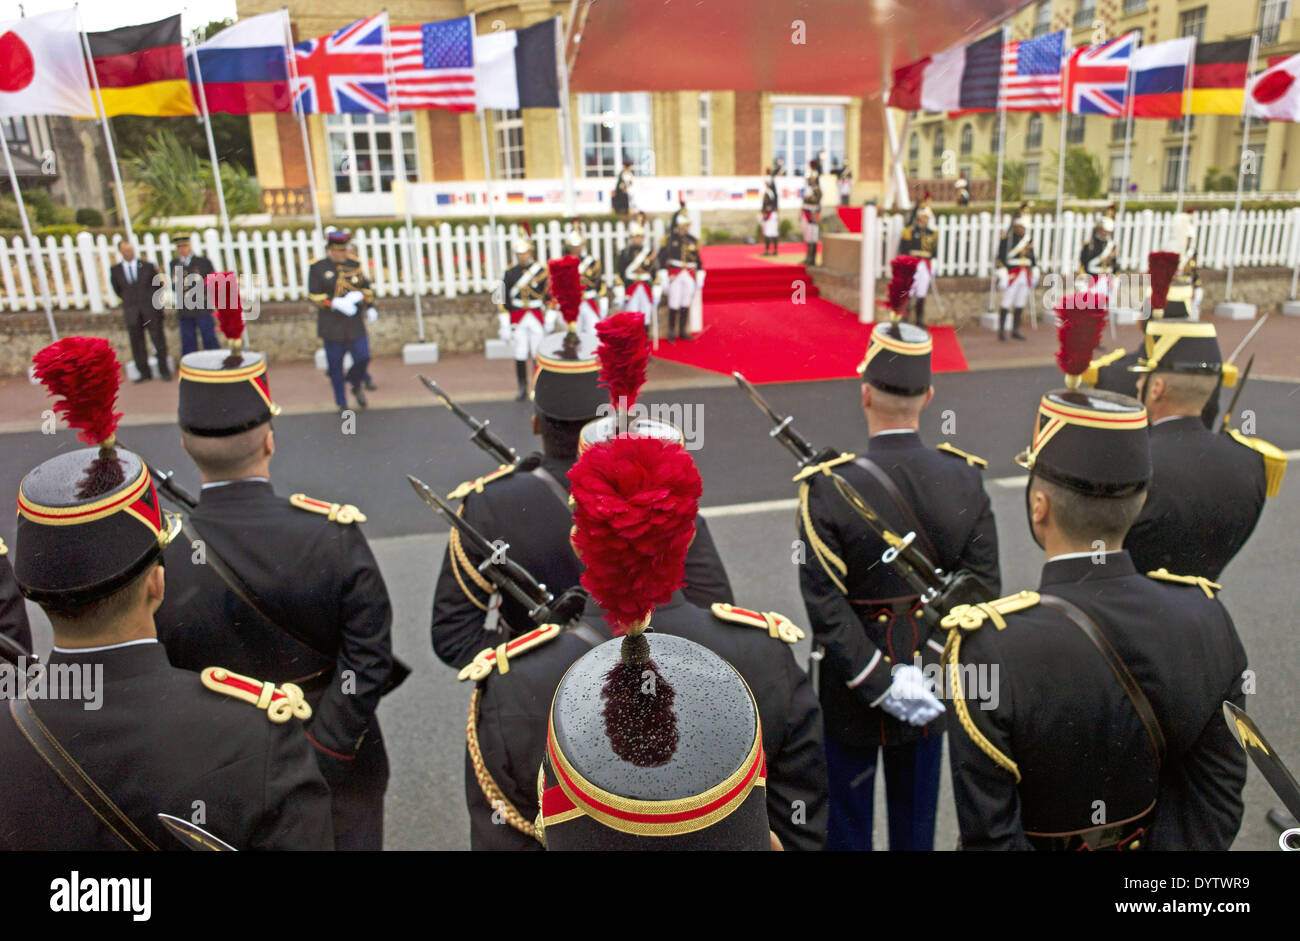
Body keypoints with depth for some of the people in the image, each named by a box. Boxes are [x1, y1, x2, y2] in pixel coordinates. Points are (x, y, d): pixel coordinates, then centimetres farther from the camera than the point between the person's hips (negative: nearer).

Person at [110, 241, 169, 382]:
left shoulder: (148, 266, 2)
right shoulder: (115, 270, 4)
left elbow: (159, 285, 12)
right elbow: (118, 290, 17)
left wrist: (155, 301, 10)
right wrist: (130, 301, 14)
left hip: (151, 311, -1)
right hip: (132, 314, 1)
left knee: (158, 341, 0)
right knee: (137, 344, 2)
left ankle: (164, 371, 8)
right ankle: (144, 373, 9)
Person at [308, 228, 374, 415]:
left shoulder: (353, 263, 4)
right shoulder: (317, 267, -4)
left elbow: (365, 286, 14)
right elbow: (314, 295, -8)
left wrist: (370, 307, 0)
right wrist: (335, 304, -22)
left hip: (355, 324, 2)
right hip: (332, 325, -2)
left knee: (363, 358, -4)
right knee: (335, 365, 4)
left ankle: (356, 386, 28)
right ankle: (341, 403, 17)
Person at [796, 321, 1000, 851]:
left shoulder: (827, 488, -24)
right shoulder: (964, 477, -12)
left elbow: (826, 605, -24)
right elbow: (983, 585, -11)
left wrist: (879, 684, -16)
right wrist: (922, 672, -10)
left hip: (852, 691, -3)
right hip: (932, 676, 3)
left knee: (848, 814, 19)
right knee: (916, 813, 25)